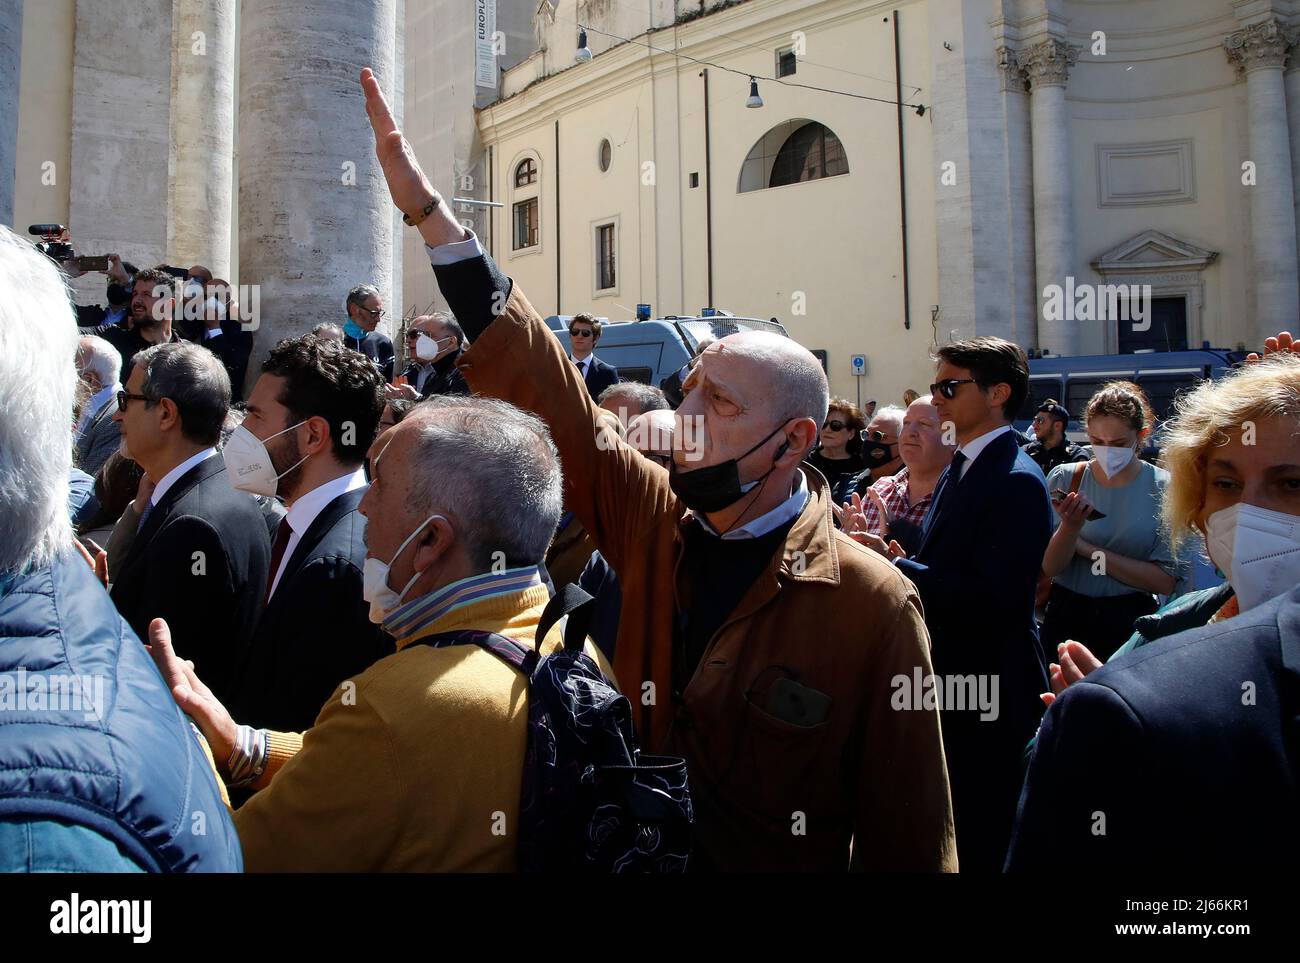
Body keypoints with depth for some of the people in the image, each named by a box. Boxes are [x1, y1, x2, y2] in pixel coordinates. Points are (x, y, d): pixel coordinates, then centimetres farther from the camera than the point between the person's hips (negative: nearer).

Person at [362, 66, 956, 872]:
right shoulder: (655, 519, -8)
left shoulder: (872, 604, -21)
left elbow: (908, 830, -18)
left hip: (784, 861, -4)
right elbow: (546, 390, -10)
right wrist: (428, 209, -12)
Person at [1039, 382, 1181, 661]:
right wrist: (1070, 527, -28)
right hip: (1066, 616, 1)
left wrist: (1086, 549, -14)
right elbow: (1050, 567, -9)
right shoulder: (1064, 478, -5)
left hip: (1130, 623, -1)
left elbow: (1166, 581, -13)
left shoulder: (1164, 488, -8)